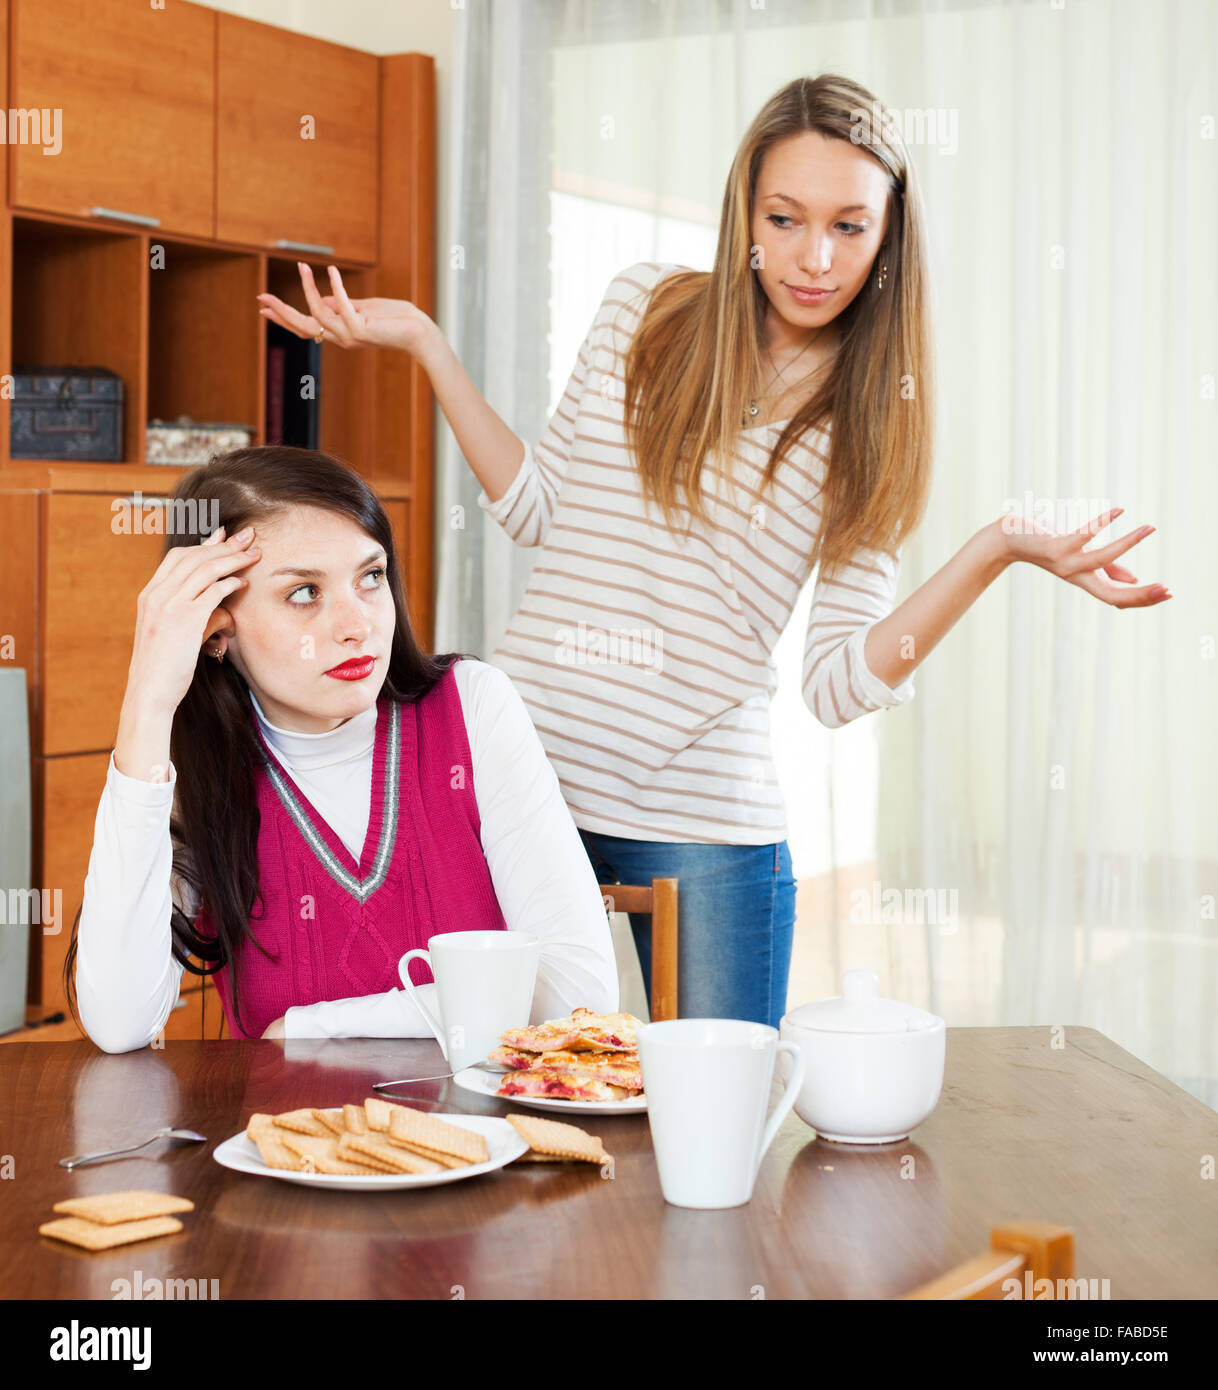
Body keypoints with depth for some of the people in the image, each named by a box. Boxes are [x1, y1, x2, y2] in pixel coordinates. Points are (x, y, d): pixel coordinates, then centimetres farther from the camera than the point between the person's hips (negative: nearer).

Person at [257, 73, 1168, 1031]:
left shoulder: (879, 414, 1)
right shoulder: (646, 305, 4)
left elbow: (838, 685, -6)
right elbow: (542, 511, 12)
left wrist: (997, 551, -17)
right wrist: (425, 344, 7)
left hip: (705, 823, -1)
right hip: (520, 770, 1)